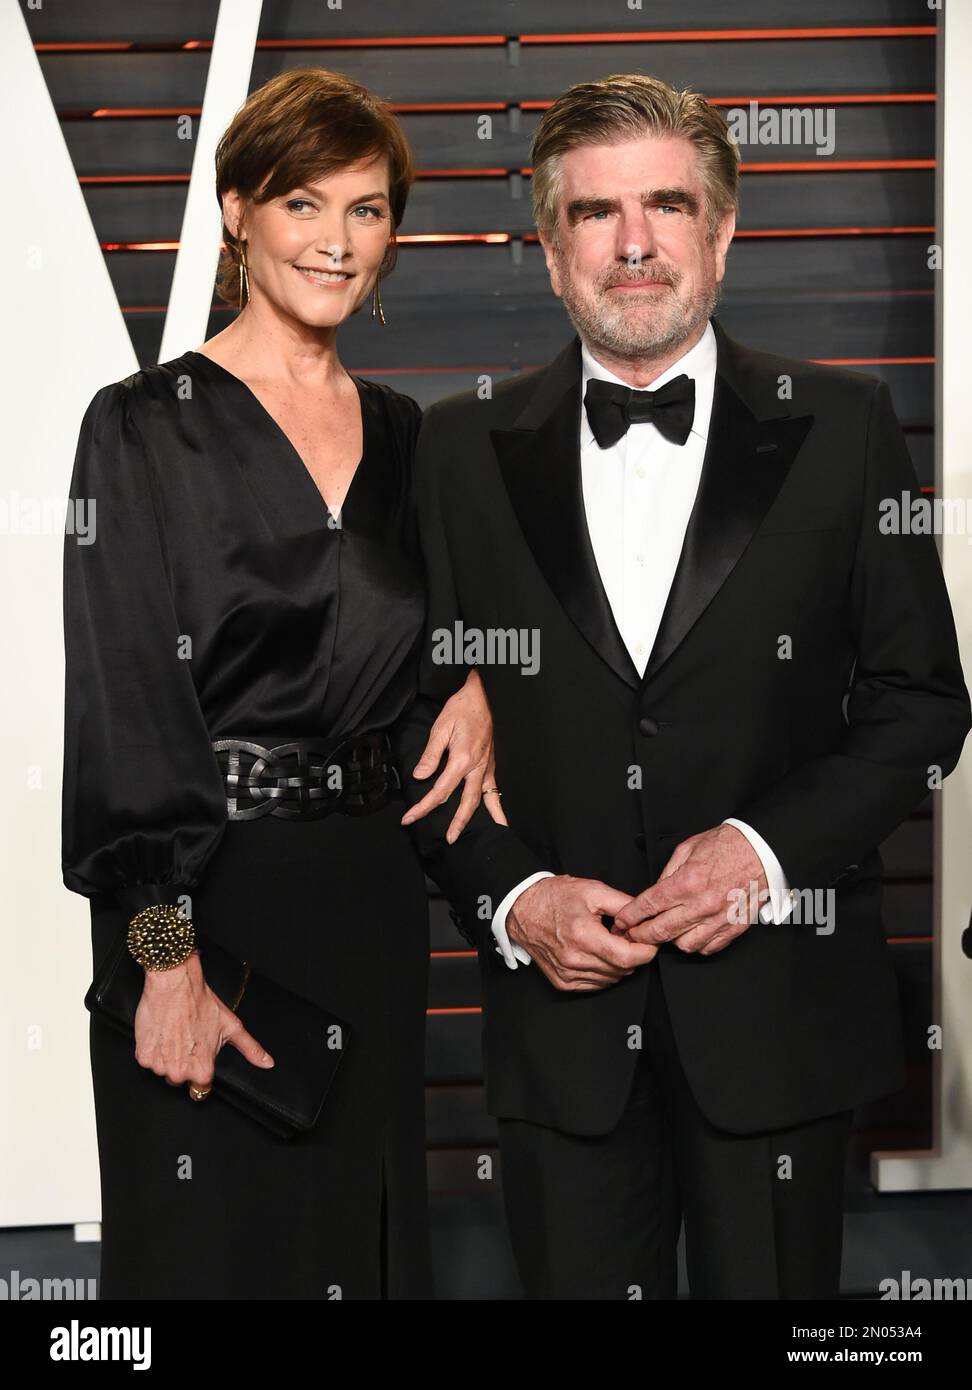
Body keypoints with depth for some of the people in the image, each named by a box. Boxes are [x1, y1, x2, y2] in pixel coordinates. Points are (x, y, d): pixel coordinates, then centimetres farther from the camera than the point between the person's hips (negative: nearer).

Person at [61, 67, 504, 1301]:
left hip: (373, 893, 5)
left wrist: (478, 686, 0)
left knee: (365, 1225, 13)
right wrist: (165, 954, -19)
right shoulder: (147, 424, -6)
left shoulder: (402, 433, 10)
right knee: (214, 1239, 3)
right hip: (210, 886, -5)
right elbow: (123, 699, -13)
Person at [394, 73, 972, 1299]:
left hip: (776, 1007, 0)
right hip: (559, 1012, 1)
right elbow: (418, 714, 4)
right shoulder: (464, 447, 4)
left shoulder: (842, 427, 1)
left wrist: (770, 846, -13)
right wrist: (508, 897, -10)